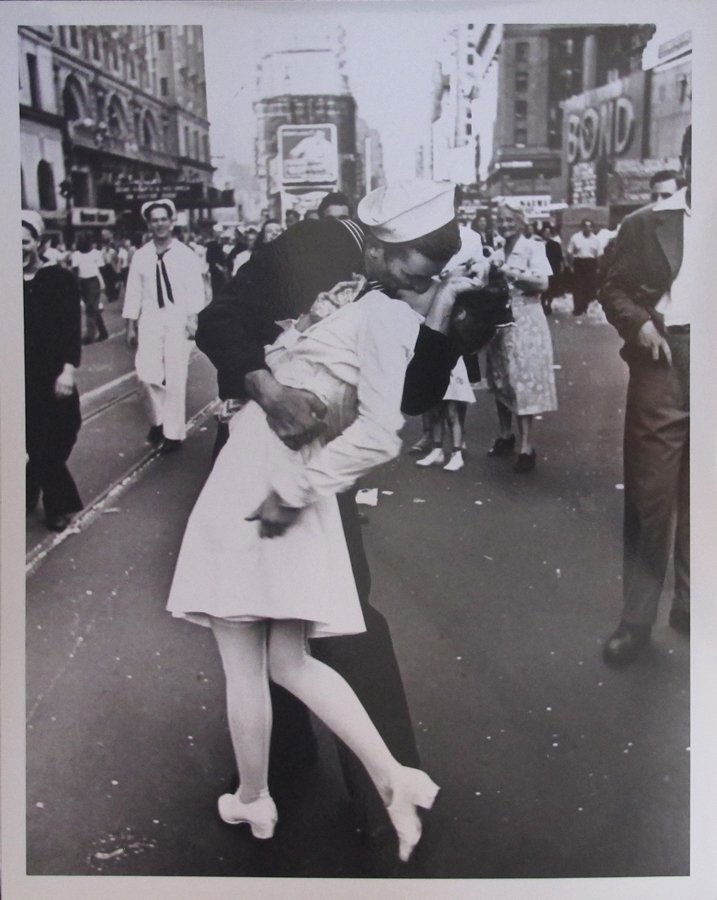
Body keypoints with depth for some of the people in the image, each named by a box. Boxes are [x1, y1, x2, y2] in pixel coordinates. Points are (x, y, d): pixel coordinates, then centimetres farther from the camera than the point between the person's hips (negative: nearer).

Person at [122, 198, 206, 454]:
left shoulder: (186, 255, -2)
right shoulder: (140, 256, 4)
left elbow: (195, 289, -6)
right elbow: (133, 291, 7)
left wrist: (193, 318, -19)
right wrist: (130, 325, 6)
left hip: (178, 319, -2)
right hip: (149, 319, 2)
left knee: (175, 377, 2)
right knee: (147, 375, -3)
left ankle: (173, 432, 13)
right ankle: (157, 420, 23)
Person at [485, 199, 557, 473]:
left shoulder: (533, 248, -4)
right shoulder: (496, 254, 12)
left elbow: (542, 283, -15)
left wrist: (512, 273, -18)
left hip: (524, 322, -6)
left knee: (523, 381, -7)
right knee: (500, 381, 11)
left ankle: (526, 447, -5)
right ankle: (506, 436, 26)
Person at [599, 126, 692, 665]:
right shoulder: (646, 223, 5)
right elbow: (614, 291, 5)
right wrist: (640, 323, -13)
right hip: (665, 363, -2)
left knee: (698, 497, 11)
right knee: (649, 495, 2)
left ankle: (689, 604, 26)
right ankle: (637, 618, 13)